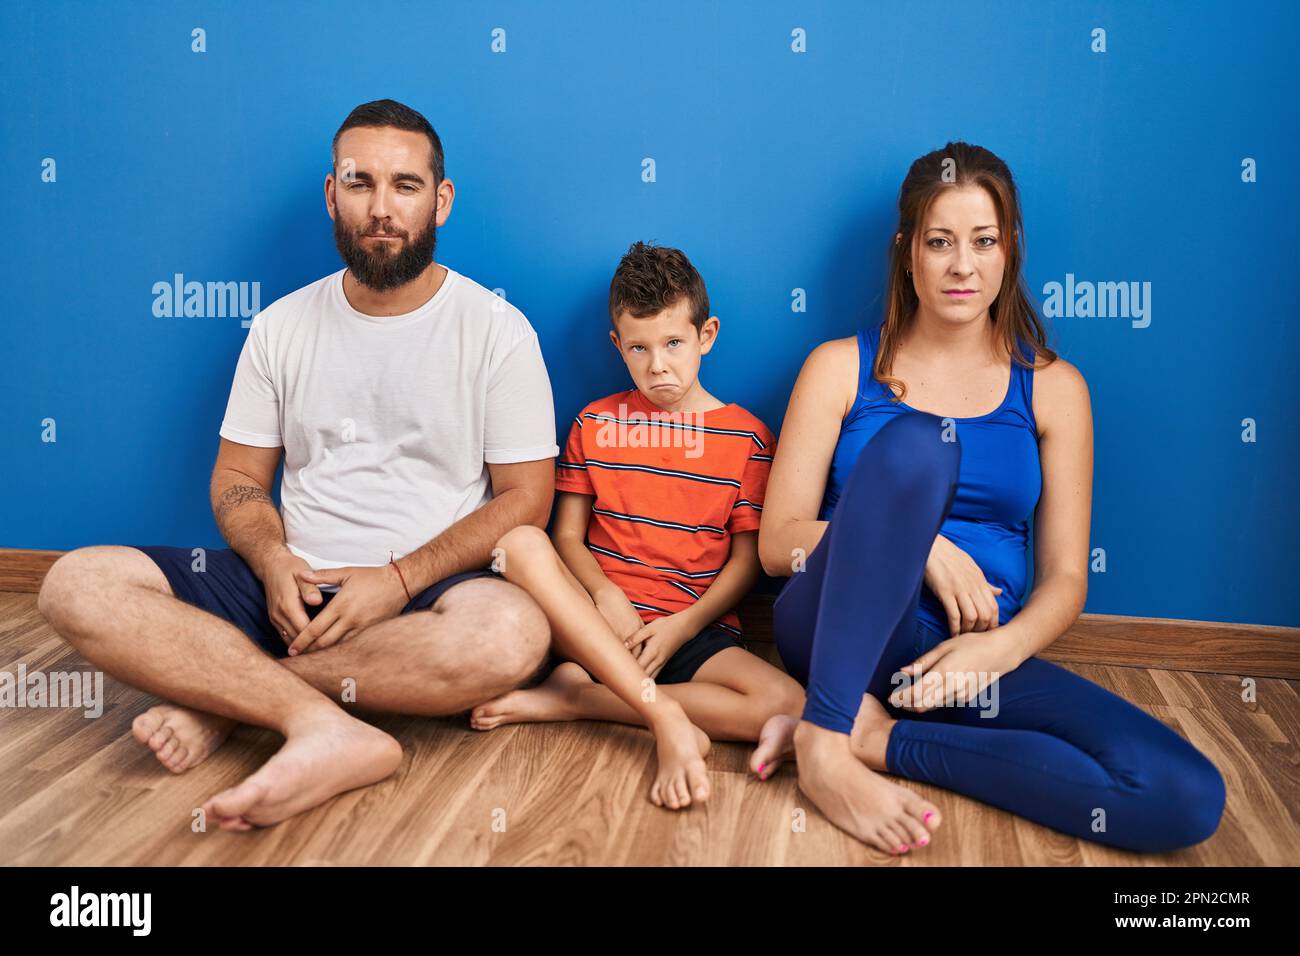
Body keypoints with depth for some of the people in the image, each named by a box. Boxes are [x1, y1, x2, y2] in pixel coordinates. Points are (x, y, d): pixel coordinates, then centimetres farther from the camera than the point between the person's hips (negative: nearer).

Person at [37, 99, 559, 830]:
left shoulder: (497, 329, -2)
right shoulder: (282, 326, 8)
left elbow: (525, 499, -5)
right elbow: (238, 478, 11)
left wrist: (398, 579, -17)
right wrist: (274, 562, -12)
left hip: (427, 590, -2)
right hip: (293, 582, 3)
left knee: (512, 632, -38)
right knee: (77, 584, -17)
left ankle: (226, 695, -21)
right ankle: (327, 726, -28)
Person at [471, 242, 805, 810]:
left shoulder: (746, 437, 5)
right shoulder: (595, 423, 11)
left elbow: (746, 559, 3)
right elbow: (568, 534, 6)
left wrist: (682, 626, -11)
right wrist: (606, 596, -14)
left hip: (695, 631, 0)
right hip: (599, 624, 1)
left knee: (787, 704, -28)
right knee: (520, 543, -28)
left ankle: (574, 697, -18)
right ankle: (666, 715, -33)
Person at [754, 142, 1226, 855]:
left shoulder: (1051, 387, 9)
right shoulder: (842, 367, 6)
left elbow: (1065, 577, 6)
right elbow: (777, 542, -2)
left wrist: (999, 649, -16)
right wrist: (920, 544, -17)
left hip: (975, 655, 3)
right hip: (840, 635, -2)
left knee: (1189, 799, -21)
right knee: (913, 443, -29)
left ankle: (875, 737, -16)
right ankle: (824, 741, -28)